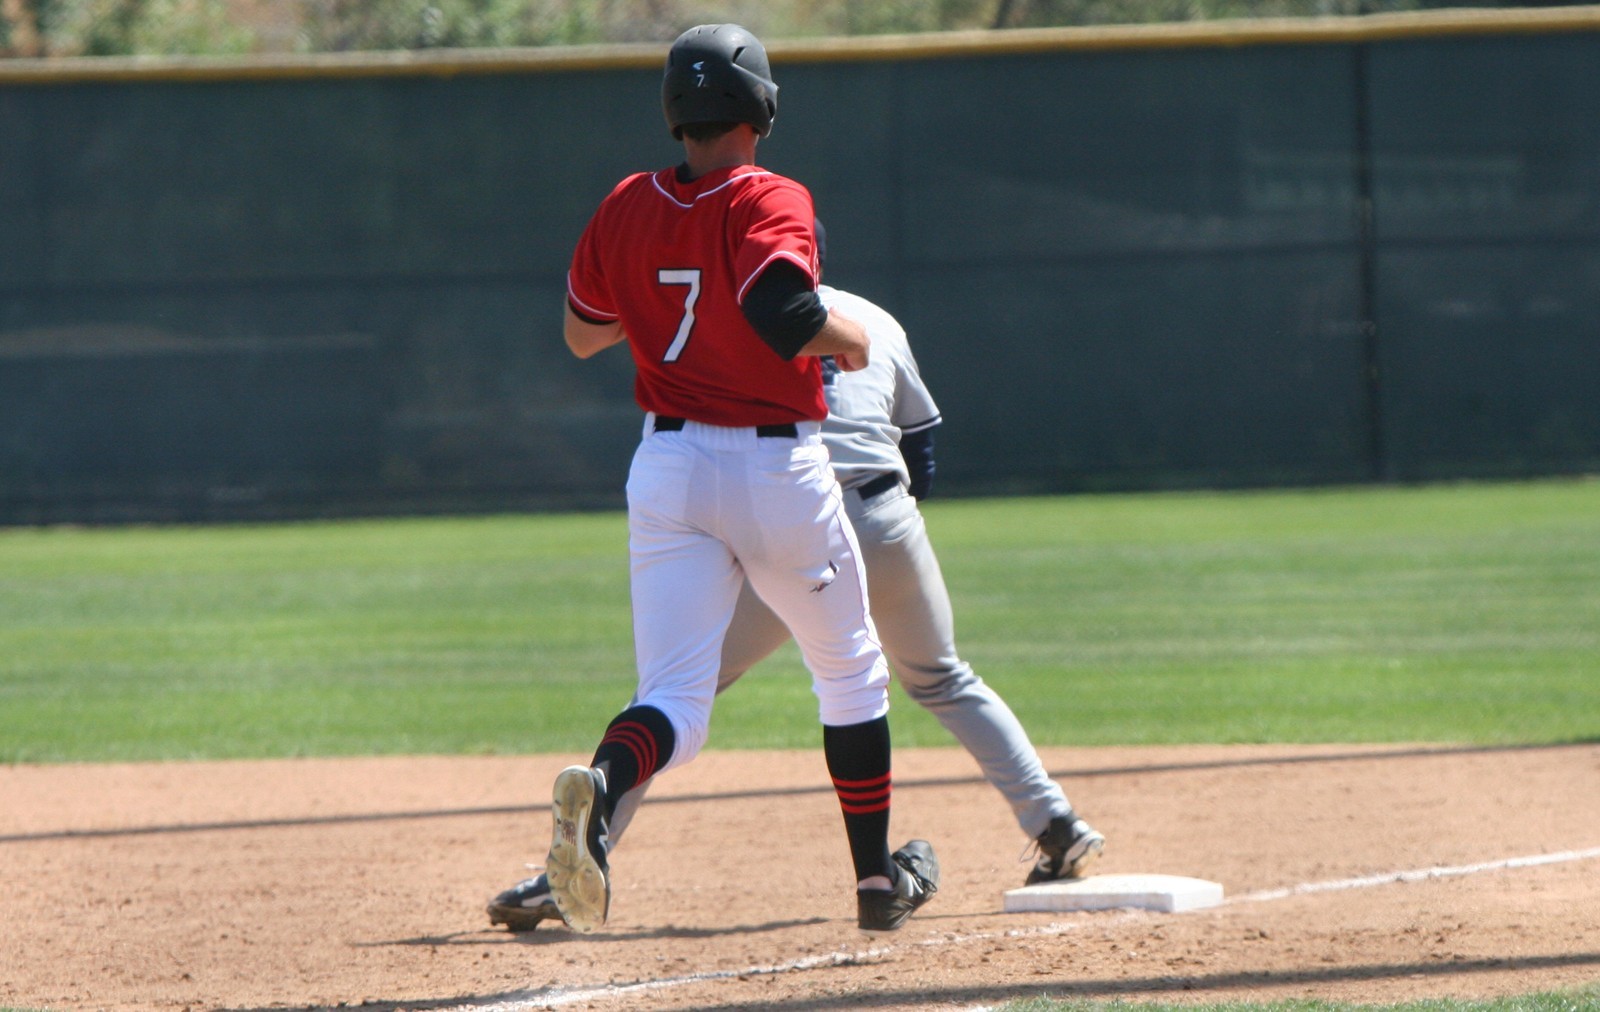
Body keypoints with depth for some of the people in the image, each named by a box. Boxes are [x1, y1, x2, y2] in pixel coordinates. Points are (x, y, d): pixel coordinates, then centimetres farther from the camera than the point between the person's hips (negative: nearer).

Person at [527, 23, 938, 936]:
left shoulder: (627, 209, 4)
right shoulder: (772, 203, -13)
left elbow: (582, 336, 15)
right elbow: (783, 311, -31)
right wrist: (848, 337, -11)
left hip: (668, 468, 3)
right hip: (779, 469, -3)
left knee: (675, 701, -4)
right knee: (851, 674, 20)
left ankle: (602, 788, -38)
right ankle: (880, 881, 29)